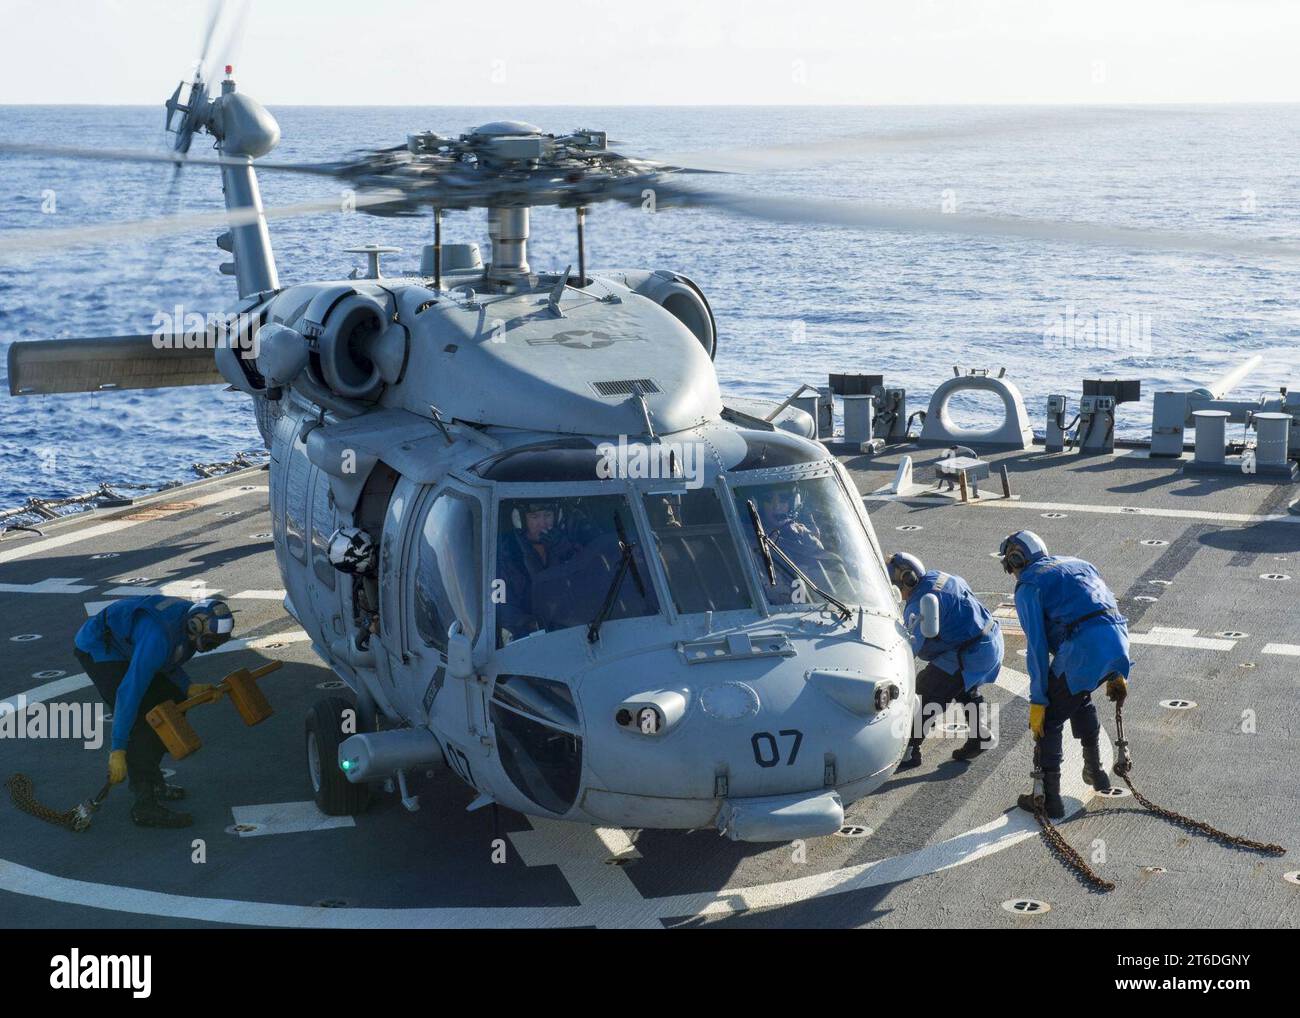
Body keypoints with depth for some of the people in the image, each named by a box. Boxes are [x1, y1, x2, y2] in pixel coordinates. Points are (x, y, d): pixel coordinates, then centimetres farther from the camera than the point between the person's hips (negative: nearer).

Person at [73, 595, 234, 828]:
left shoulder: (192, 619, -10)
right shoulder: (160, 635, -38)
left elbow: (167, 661, 7)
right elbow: (130, 691, -38)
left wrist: (189, 687, -11)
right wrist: (117, 750, -36)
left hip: (124, 648, 9)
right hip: (97, 649, -9)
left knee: (171, 700, 7)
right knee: (139, 719, -20)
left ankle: (148, 778, 19)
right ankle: (146, 804, -19)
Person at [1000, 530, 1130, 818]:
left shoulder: (1027, 586, 8)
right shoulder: (1077, 564, 29)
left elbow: (1037, 646, -1)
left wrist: (1037, 700, 1)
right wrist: (1117, 674, 31)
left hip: (1083, 649, -7)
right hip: (1118, 642, 7)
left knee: (1048, 719, 9)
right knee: (1080, 697, 34)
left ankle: (1049, 798, 12)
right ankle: (1095, 771, 42)